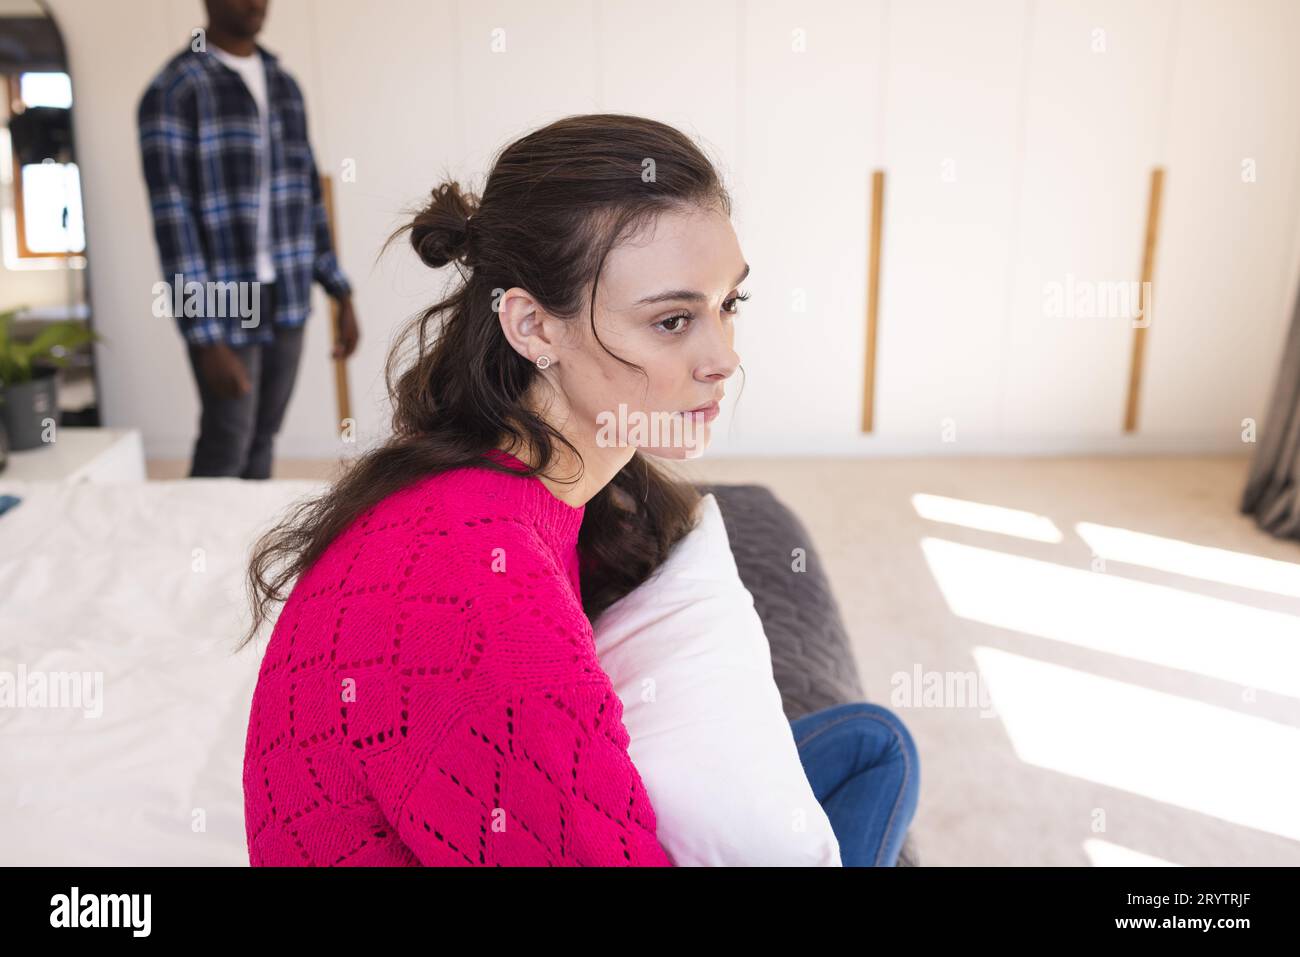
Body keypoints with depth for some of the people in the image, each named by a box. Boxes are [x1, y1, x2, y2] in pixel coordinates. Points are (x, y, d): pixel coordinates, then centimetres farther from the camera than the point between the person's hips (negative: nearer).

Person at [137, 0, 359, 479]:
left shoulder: (284, 84, 11)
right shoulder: (174, 90, -10)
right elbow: (172, 221, -14)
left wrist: (342, 294, 12)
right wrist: (206, 340, -19)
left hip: (288, 304, 6)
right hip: (223, 310, -5)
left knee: (263, 441, 12)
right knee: (226, 449, 1)